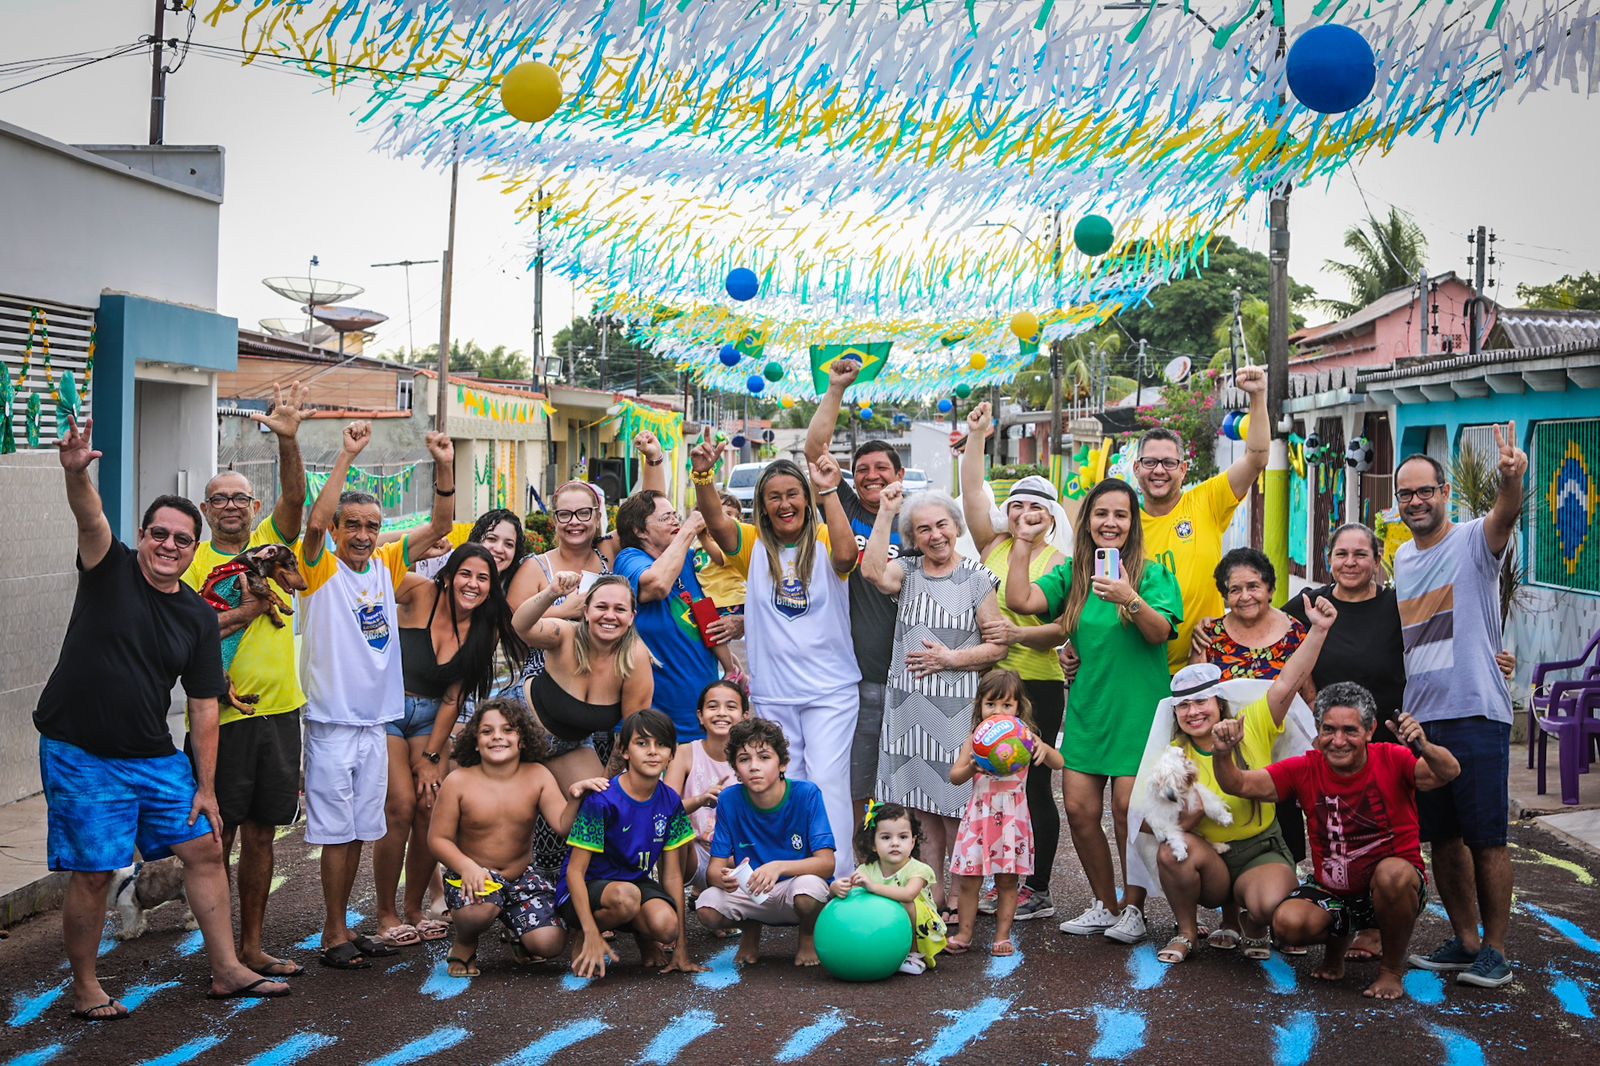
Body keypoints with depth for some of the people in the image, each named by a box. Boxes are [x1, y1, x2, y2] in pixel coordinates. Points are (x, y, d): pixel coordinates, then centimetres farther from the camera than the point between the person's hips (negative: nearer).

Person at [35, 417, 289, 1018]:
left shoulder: (198, 615, 3)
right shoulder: (111, 569, -6)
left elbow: (204, 704, 4)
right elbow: (90, 517, -29)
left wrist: (206, 787, 1)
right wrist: (76, 473, -51)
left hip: (153, 756, 5)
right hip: (80, 754, -5)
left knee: (205, 849, 7)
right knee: (94, 873, -1)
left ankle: (227, 971, 19)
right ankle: (85, 991, 18)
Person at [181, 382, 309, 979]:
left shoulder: (270, 544, 8)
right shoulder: (191, 562, 0)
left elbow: (295, 497, -10)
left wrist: (288, 441, -25)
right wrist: (245, 612, -14)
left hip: (278, 710, 3)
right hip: (220, 716, -3)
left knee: (260, 834, 11)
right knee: (217, 837, 3)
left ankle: (251, 947, 21)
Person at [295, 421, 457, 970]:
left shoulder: (386, 565, 8)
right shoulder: (321, 568, -6)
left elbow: (439, 526, 4)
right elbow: (315, 521, -26)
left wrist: (445, 468, -10)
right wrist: (347, 457, -28)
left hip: (376, 722, 6)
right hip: (332, 722, -5)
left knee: (359, 830, 12)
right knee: (336, 831, -1)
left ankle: (340, 928, 22)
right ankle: (334, 936, 7)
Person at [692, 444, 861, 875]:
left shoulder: (824, 540, -2)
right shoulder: (754, 544, 4)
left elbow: (845, 554, -24)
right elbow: (716, 522, -14)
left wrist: (829, 491, -23)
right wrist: (703, 474, -30)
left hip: (830, 689, -3)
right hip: (772, 692, 3)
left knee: (827, 782, -7)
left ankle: (837, 878, -2)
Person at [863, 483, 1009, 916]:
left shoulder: (977, 579, 1)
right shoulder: (907, 571, 9)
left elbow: (998, 645, 0)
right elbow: (874, 572, -14)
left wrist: (950, 659, -11)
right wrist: (886, 512, -11)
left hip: (957, 706, -4)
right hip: (909, 703, 4)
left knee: (954, 807, -4)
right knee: (924, 806, 8)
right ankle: (934, 895, 18)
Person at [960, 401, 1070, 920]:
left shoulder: (1061, 562, -3)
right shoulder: (993, 546, 8)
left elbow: (1064, 628, -10)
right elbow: (971, 493, 1)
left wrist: (1019, 633, -25)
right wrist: (976, 436, -4)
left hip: (1038, 683, -4)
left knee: (1034, 785, 1)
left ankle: (1038, 890, 10)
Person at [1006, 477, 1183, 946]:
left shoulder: (1153, 574, -2)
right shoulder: (1072, 574, 9)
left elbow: (1160, 632, -17)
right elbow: (1020, 600, -4)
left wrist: (1131, 600, -35)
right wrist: (1024, 542, -6)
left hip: (1137, 709, -4)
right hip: (1087, 706, 4)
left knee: (1128, 806, -7)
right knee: (1079, 807, 3)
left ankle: (1133, 908, 12)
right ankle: (1104, 904, 20)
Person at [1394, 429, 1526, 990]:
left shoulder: (1474, 540, -6)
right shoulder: (1403, 558, 14)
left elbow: (1506, 514, -29)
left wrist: (1511, 478, -51)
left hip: (1475, 712, -6)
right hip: (1418, 717, 7)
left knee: (1486, 838, -2)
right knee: (1442, 838, 13)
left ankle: (1494, 949, 8)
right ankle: (1465, 940, 25)